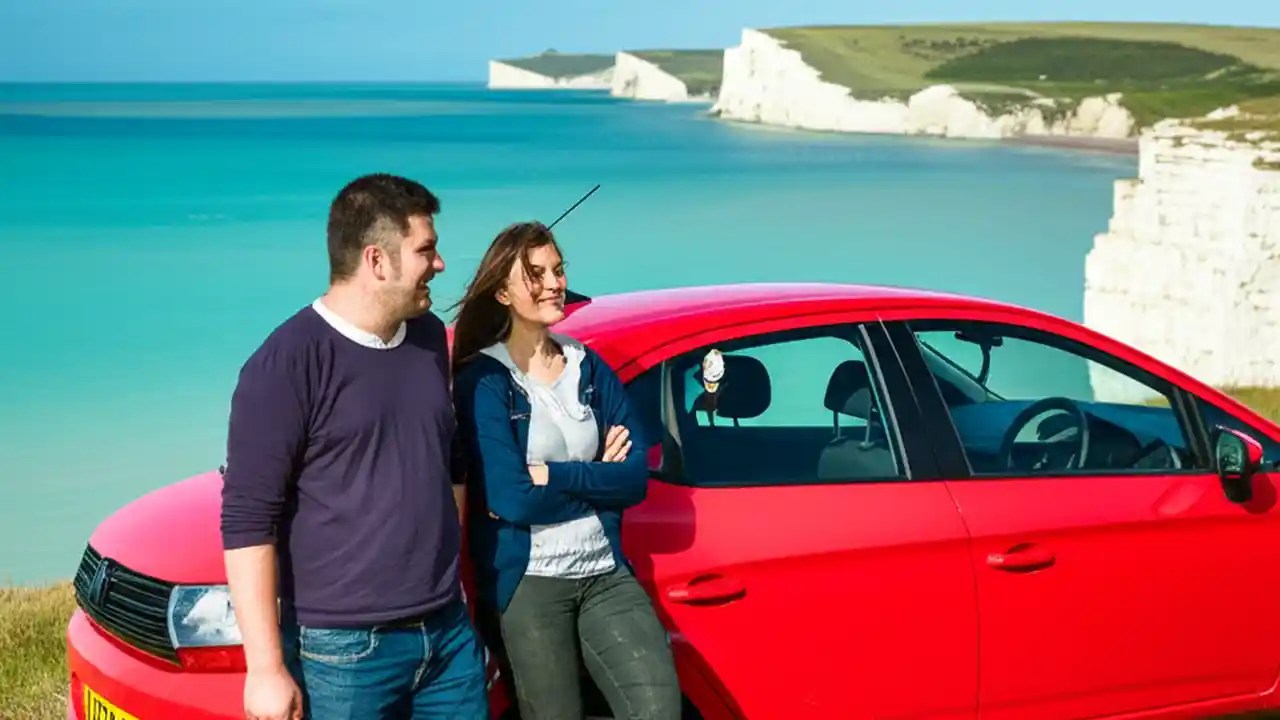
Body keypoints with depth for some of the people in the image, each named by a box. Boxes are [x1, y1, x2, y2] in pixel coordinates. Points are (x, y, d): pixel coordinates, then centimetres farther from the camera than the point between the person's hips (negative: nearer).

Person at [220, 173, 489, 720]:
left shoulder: (429, 337, 9)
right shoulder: (289, 362, -13)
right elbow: (246, 522, -15)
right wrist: (266, 667, -17)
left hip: (449, 634, 6)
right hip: (344, 651, -6)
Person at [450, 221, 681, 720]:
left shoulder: (591, 368, 9)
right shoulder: (482, 380, -6)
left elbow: (636, 478, 0)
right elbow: (510, 499, -17)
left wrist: (551, 476, -12)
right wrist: (597, 478, -6)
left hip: (606, 575, 4)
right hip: (527, 582, -4)